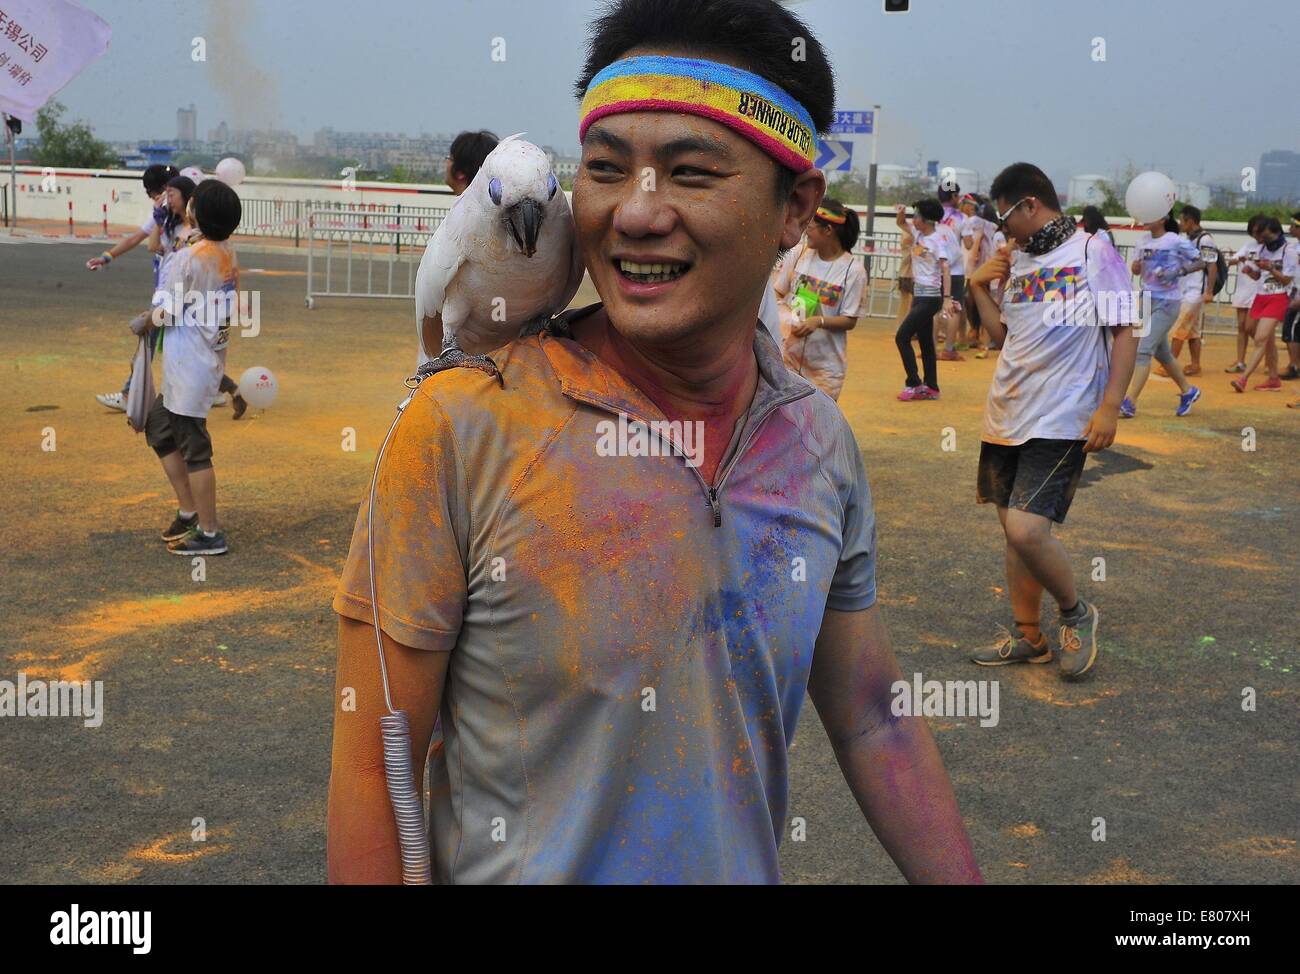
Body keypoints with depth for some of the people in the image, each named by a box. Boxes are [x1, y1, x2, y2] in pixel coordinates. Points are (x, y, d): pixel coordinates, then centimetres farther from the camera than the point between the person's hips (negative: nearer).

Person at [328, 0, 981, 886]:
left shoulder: (822, 440, -6)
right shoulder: (464, 424, -20)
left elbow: (874, 722, 3)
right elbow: (373, 771, -16)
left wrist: (963, 878, 1)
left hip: (747, 866, 5)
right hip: (517, 869, -4)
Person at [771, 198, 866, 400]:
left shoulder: (853, 269, -13)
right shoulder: (800, 254, -1)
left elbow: (850, 321, -11)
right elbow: (777, 292, 9)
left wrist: (819, 321, -27)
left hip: (825, 363, -3)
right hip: (788, 353, 3)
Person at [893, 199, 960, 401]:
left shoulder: (938, 239, -16)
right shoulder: (918, 233, 5)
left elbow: (945, 268, -23)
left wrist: (947, 298, -32)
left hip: (930, 297, -9)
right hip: (919, 294, 9)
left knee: (902, 337, -11)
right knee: (925, 342, 13)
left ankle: (914, 384, -5)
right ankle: (931, 387, 21)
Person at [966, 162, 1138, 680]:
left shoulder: (1093, 252, -7)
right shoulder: (1019, 262, 14)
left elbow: (1124, 335, -9)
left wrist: (1109, 407, -16)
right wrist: (979, 286, 8)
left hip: (1062, 421, -7)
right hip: (1007, 415, 8)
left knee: (1026, 530, -17)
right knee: (1015, 528, 11)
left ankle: (1076, 613, 8)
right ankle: (1027, 636, 24)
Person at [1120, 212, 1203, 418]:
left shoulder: (1177, 242, -11)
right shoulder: (1142, 241, 6)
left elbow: (1200, 262, -5)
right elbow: (1136, 269, 13)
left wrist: (1179, 271, -20)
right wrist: (1135, 267, -10)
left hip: (1167, 303, -7)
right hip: (1147, 300, 7)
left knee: (1144, 350, -15)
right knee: (1161, 352, 17)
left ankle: (1129, 403, -16)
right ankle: (1188, 391, 36)